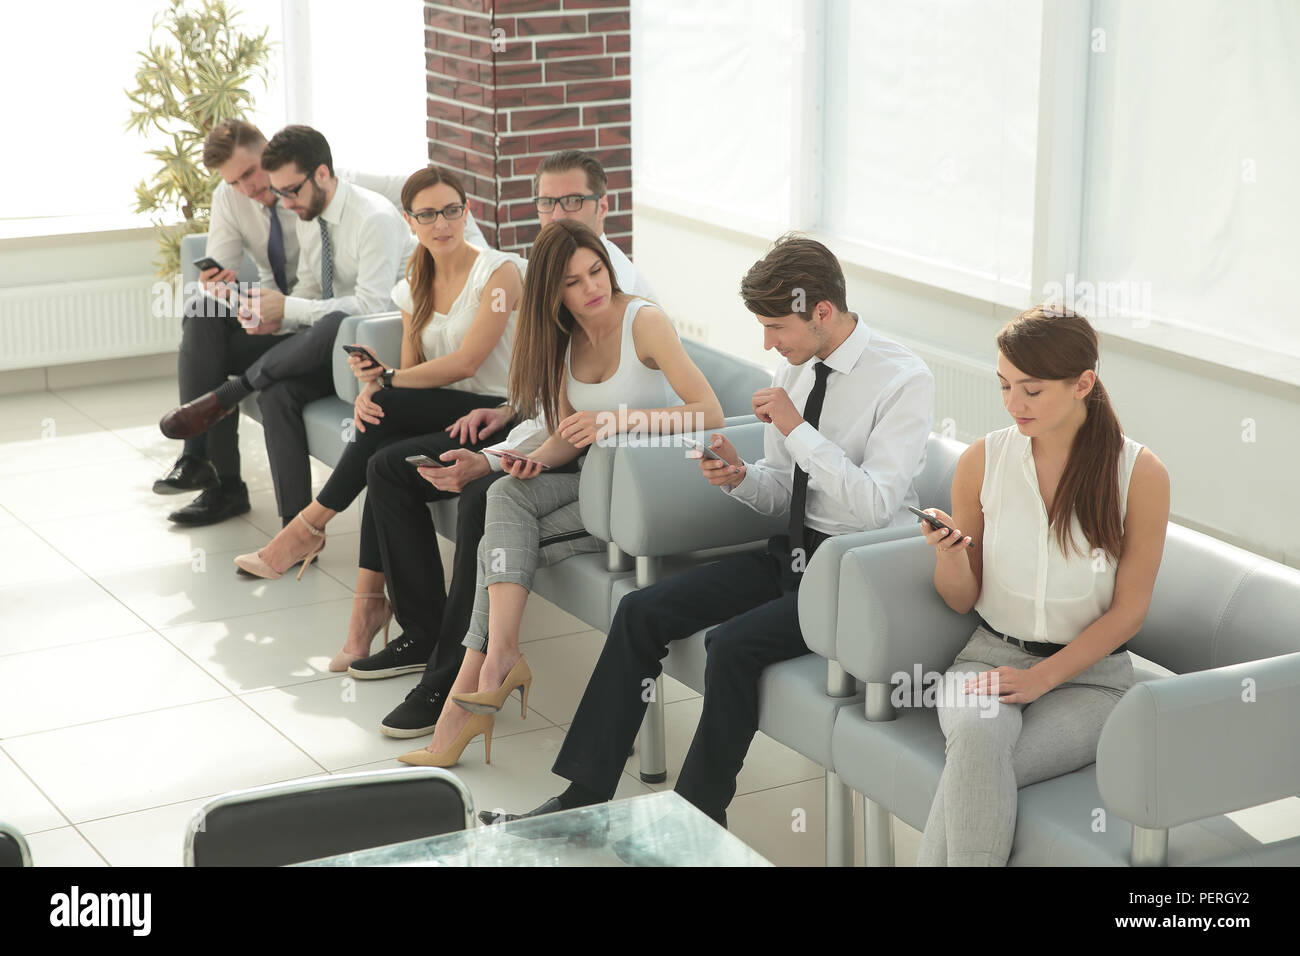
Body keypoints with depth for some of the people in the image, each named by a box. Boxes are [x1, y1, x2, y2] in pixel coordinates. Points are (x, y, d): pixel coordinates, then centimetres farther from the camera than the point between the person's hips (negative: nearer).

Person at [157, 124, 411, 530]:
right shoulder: (307, 216, 11)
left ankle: (225, 398, -24)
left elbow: (370, 306, -25)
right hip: (321, 341, 9)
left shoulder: (375, 219, -17)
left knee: (334, 326, -41)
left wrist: (287, 307, -22)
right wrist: (275, 318, -4)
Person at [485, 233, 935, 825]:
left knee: (733, 643, -29)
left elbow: (875, 508, -23)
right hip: (792, 553, 8)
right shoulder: (798, 367, 7)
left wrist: (796, 428, -23)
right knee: (641, 613, -5)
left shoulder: (904, 380, -15)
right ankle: (583, 799, -2)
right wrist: (740, 476, -8)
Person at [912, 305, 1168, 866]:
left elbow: (1128, 611, -3)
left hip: (1088, 673, -2)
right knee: (976, 739, -34)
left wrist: (1041, 677, -13)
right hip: (992, 653, 2)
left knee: (973, 773, -30)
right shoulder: (981, 462, -1)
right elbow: (961, 601, 7)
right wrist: (949, 557, -16)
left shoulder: (1140, 475, -7)